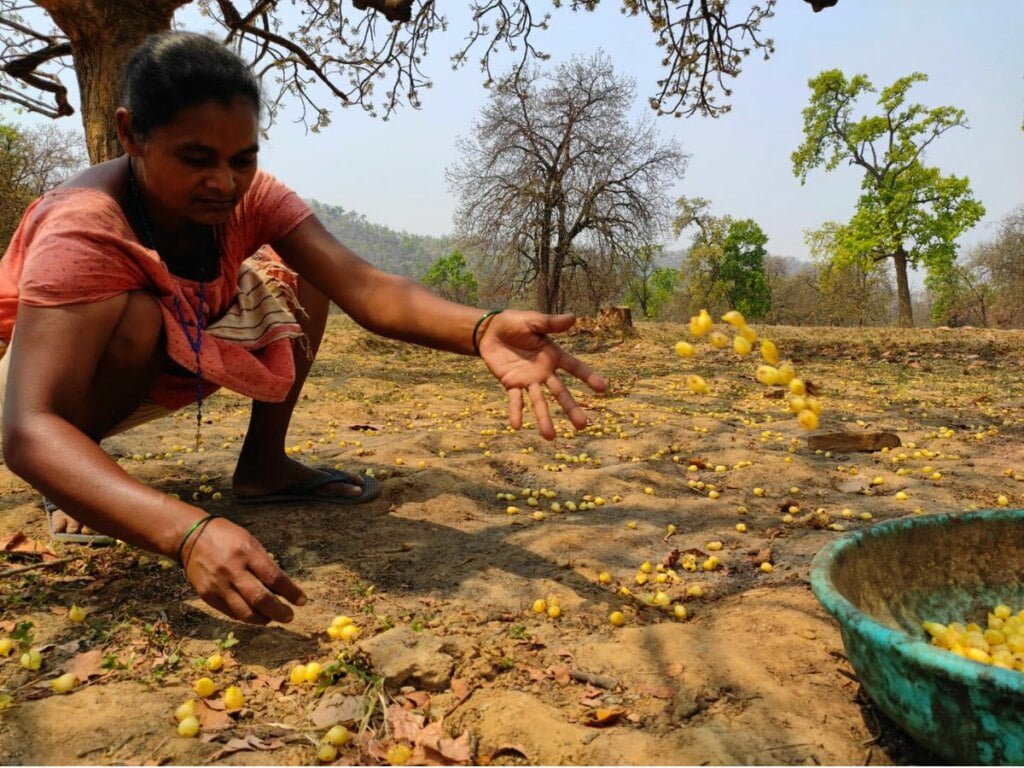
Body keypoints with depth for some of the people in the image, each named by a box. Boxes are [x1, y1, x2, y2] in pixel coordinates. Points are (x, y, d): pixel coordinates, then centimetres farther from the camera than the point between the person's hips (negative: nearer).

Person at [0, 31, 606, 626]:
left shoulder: (251, 197, -21)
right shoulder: (82, 230, -36)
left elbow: (363, 286, -36)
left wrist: (482, 330, -56)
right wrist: (189, 534, -62)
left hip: (167, 368, 5)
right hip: (53, 379, -4)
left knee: (300, 277, -13)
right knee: (134, 313, -37)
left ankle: (263, 465, -2)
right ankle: (76, 493, -10)